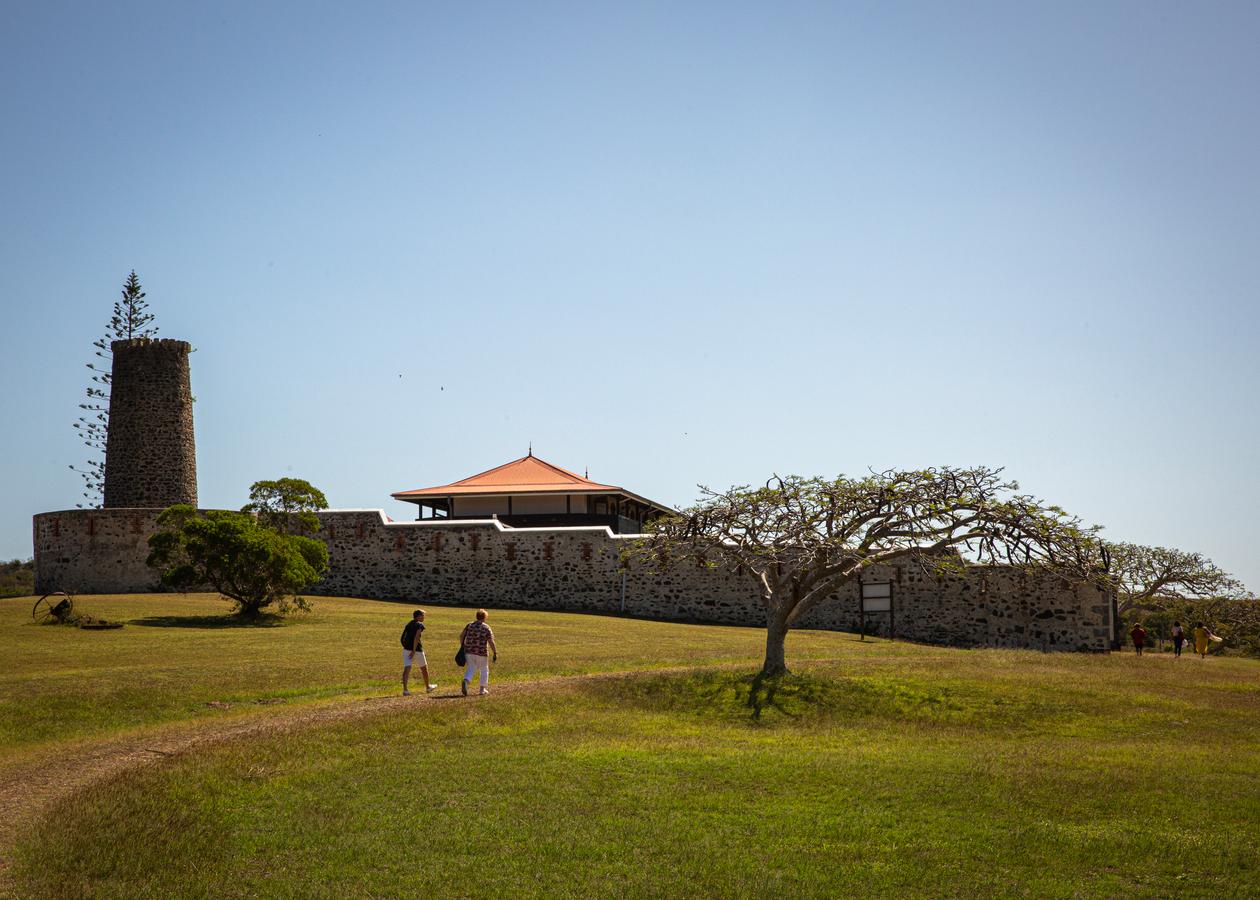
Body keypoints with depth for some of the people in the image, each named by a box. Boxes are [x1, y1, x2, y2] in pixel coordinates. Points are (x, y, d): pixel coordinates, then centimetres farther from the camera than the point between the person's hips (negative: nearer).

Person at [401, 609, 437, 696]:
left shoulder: (408, 624, 14)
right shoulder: (420, 625, -6)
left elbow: (402, 639, 14)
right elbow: (416, 638, -20)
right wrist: (414, 651, -24)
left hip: (406, 650, 5)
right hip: (417, 650, -5)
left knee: (406, 669, -7)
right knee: (424, 668, 17)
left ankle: (405, 689, -24)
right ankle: (428, 687, 33)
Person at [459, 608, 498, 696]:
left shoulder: (469, 625, 3)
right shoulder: (486, 628, -8)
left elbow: (461, 636, 3)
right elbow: (491, 642, -12)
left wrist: (462, 646, 15)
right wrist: (495, 653, -6)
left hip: (469, 652, 3)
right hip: (481, 653, -3)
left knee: (471, 668, 13)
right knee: (484, 670, 16)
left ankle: (466, 681, -15)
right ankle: (482, 689, 20)